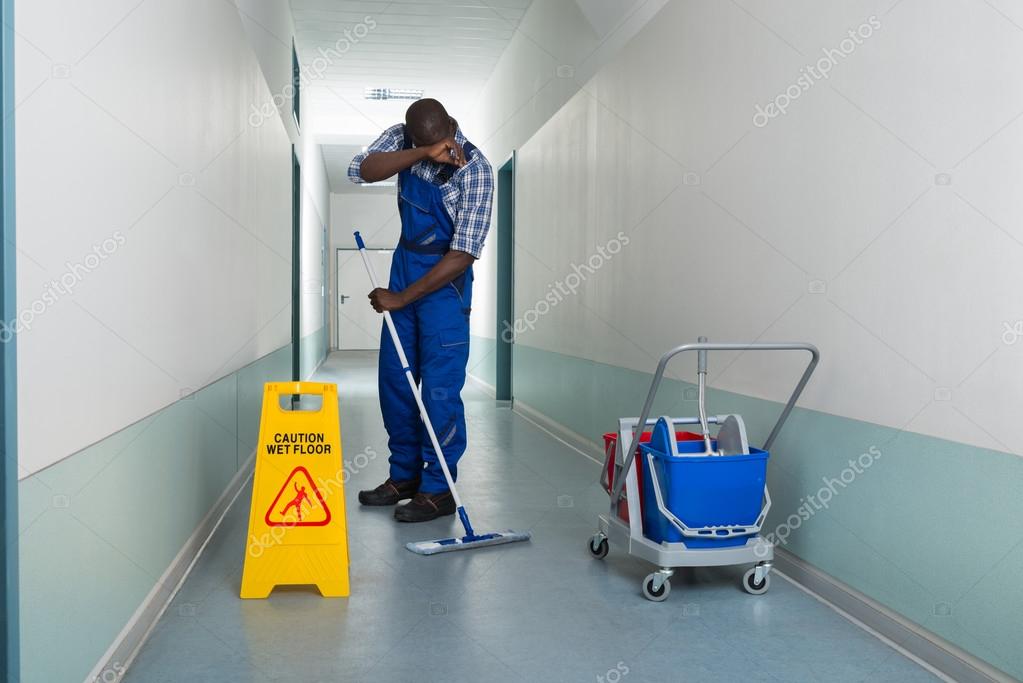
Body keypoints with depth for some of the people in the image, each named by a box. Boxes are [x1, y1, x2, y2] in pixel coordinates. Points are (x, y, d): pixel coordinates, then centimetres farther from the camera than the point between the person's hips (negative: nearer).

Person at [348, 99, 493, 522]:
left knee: (440, 387, -6)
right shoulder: (403, 139, -2)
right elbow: (362, 171, -20)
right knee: (393, 379, 10)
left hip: (444, 278, -6)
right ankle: (404, 475, 24)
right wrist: (424, 153, -32)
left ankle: (438, 490, 5)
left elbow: (463, 254, -23)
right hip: (404, 264, 7)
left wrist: (401, 298, -20)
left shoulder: (474, 170, -20)